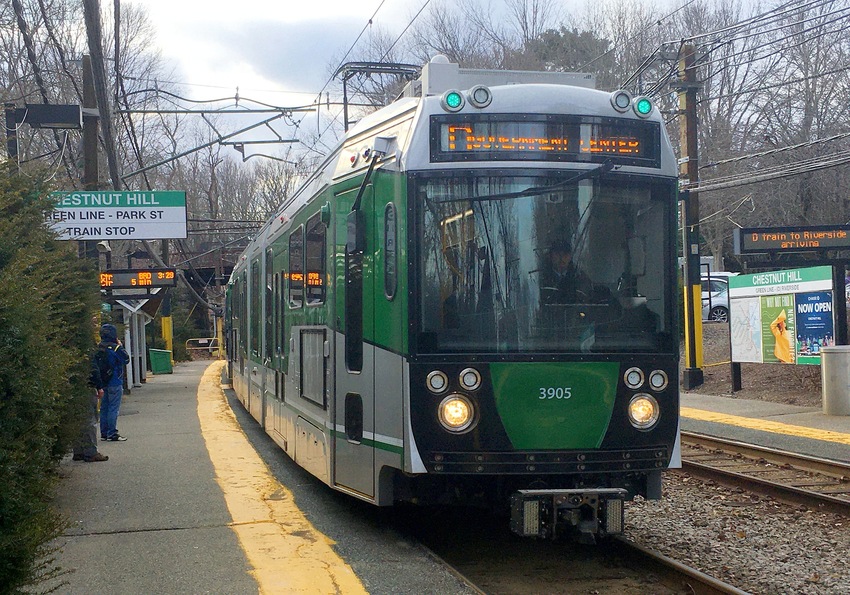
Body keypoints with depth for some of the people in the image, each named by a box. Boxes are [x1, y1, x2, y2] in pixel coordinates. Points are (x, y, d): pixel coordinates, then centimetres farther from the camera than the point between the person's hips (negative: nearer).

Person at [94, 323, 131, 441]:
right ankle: (112, 433, -5)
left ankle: (104, 433, 16)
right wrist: (121, 346, 5)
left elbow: (95, 365, 12)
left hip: (103, 383, 7)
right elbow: (126, 360, -3)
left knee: (104, 408, 12)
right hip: (115, 383, -7)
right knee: (113, 408, -5)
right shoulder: (115, 348, -14)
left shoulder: (98, 349, 7)